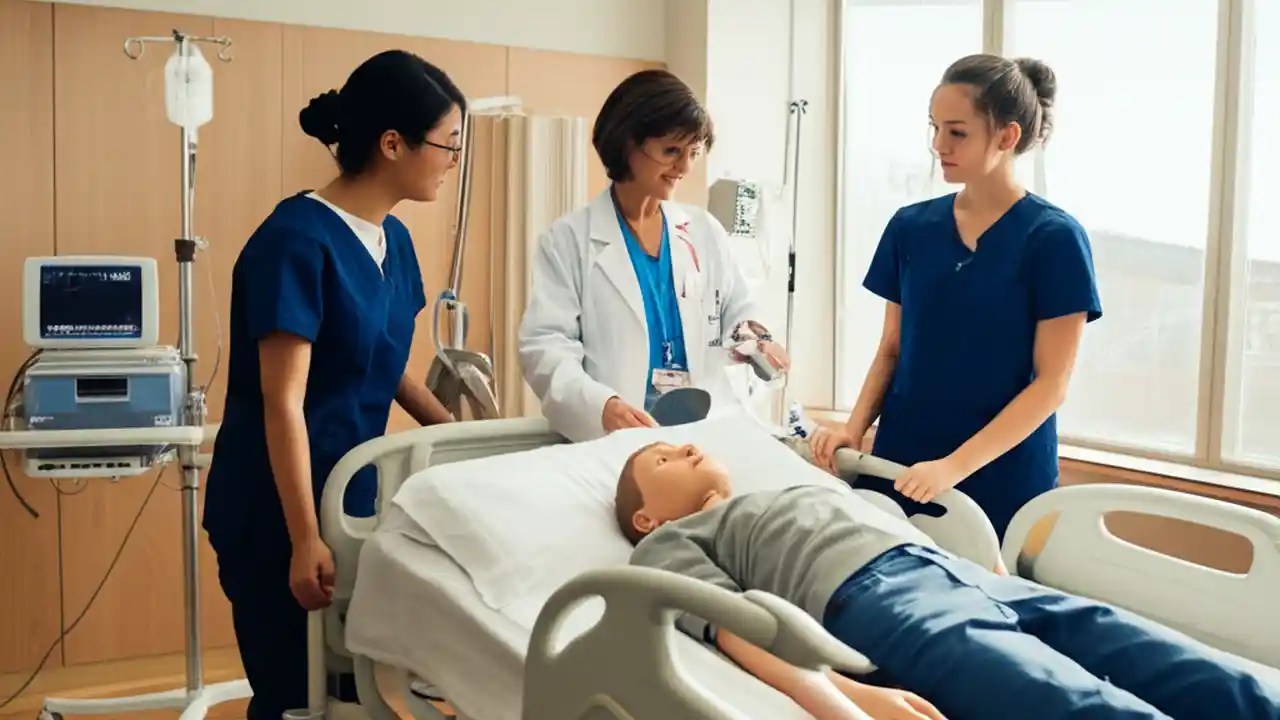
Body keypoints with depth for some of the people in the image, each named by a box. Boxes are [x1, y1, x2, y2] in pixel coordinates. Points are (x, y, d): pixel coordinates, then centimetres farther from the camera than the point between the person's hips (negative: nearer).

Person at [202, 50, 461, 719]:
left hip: (354, 494, 7)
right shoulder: (297, 239, -19)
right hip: (278, 511, -7)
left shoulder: (393, 239, 5)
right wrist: (305, 540, -21)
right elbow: (282, 403, -21)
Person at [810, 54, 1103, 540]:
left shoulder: (1053, 237, -8)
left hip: (1003, 477, -3)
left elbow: (1051, 384, -11)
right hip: (902, 467, 4)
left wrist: (956, 465, -19)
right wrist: (855, 428, -6)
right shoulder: (910, 227, 4)